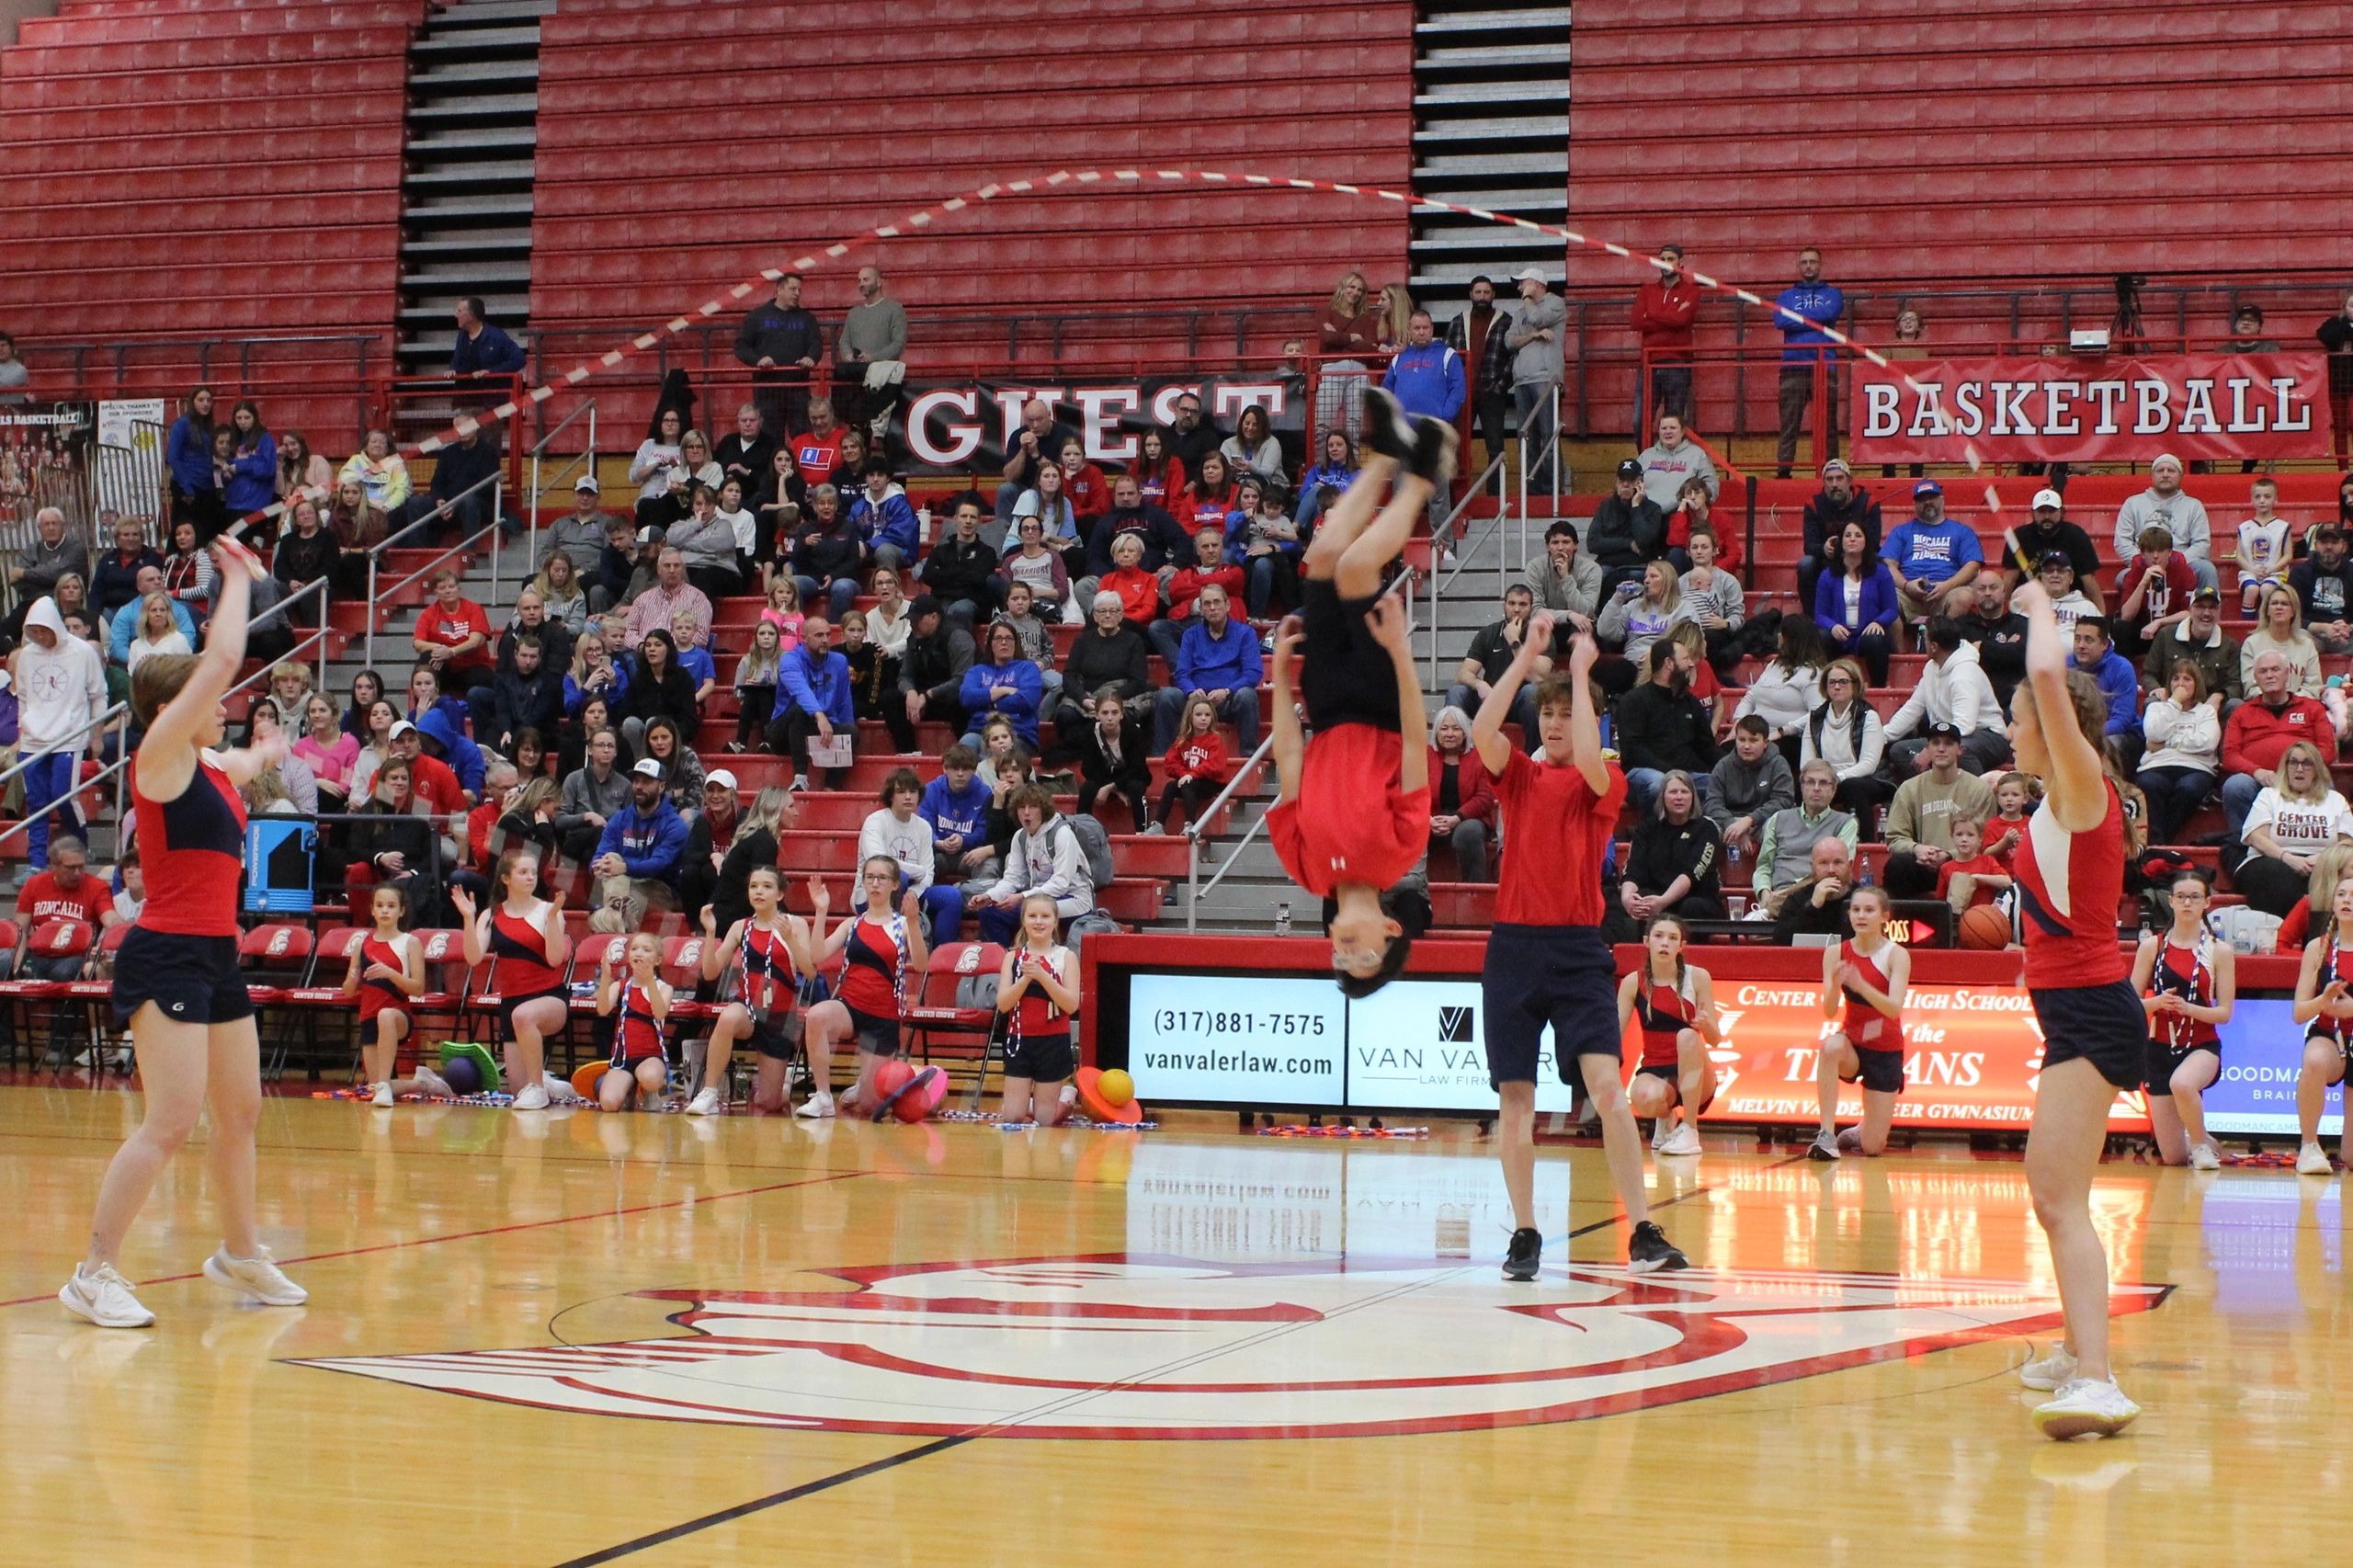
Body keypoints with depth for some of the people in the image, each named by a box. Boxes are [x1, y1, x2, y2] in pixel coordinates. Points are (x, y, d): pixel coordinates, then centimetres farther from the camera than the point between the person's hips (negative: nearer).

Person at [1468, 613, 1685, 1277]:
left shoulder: (1605, 784, 5)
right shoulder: (1518, 775, 10)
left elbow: (1589, 762, -18)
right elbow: (1481, 731, -8)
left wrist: (1580, 673, -12)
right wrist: (1526, 657, -8)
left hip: (1578, 950, -2)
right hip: (1514, 946, 2)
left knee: (1607, 1086, -14)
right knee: (1514, 1097, 3)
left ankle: (1643, 1234, -12)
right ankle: (1525, 1236, 12)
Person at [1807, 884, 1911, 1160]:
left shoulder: (1896, 954, -14)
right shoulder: (1836, 953, -6)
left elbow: (1894, 1009, -26)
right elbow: (1829, 1012, -13)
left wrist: (1860, 985, -42)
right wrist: (1835, 985, -35)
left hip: (1886, 1050, -1)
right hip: (1852, 1042, 1)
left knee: (1873, 1147, -2)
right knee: (1830, 1047, -39)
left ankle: (1858, 1134, 37)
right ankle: (1827, 1135, -34)